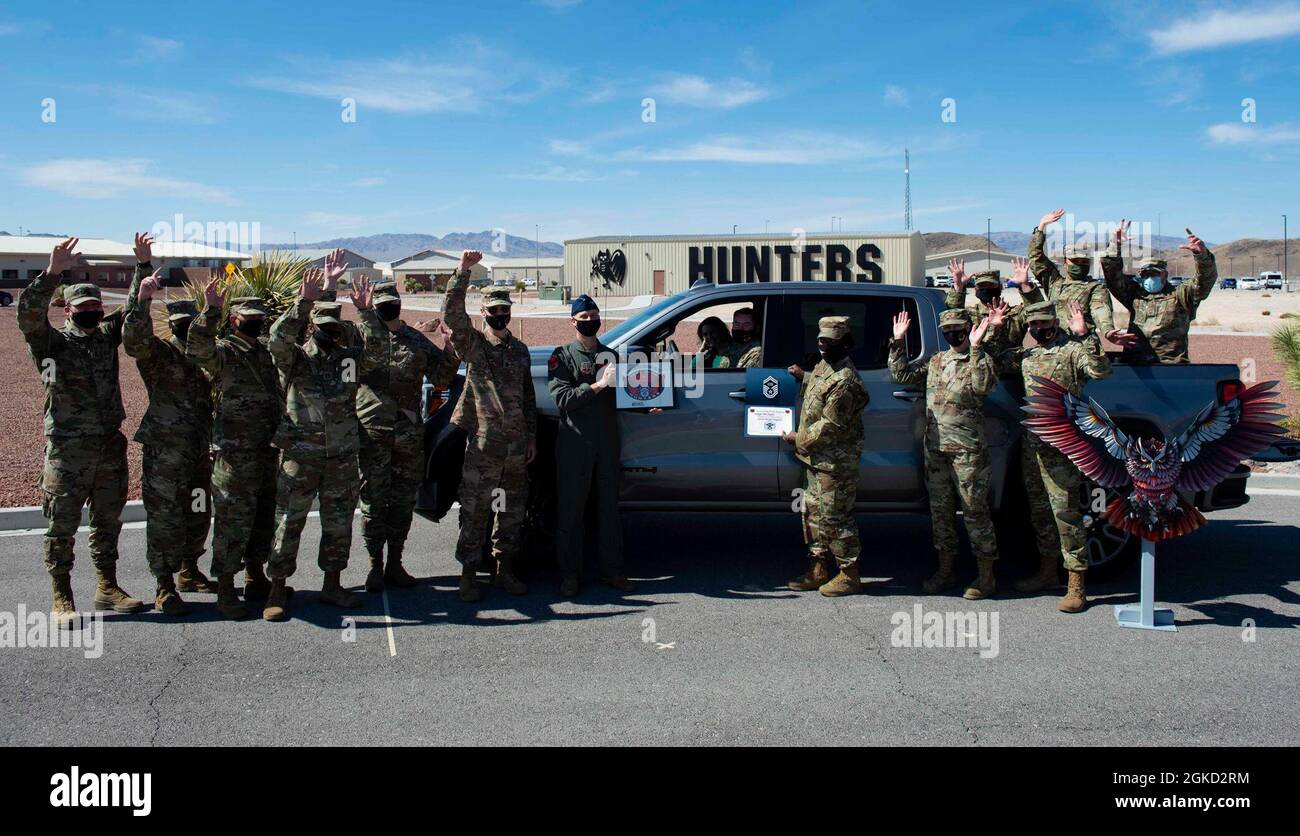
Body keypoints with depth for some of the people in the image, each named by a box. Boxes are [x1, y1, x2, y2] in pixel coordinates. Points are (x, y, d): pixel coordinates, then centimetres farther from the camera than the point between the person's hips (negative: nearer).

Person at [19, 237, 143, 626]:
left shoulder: (108, 335, 10)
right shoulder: (52, 341, -4)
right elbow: (29, 311, -21)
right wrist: (53, 273, -33)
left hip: (111, 445, 5)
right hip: (67, 449, -5)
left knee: (108, 521, 14)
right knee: (63, 525, 2)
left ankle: (107, 587, 26)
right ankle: (61, 599, 10)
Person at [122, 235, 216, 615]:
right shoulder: (157, 352, -8)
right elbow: (134, 338, -29)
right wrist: (142, 299, -37)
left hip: (199, 451, 8)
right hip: (166, 451, -8)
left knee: (198, 513, 17)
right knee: (165, 516, -4)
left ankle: (189, 571, 33)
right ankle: (165, 587, 1)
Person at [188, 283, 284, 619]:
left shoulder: (264, 353, 16)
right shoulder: (223, 352, -7)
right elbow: (197, 348, -31)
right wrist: (211, 309, -40)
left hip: (267, 451, 8)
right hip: (235, 453, -8)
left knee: (264, 519, 15)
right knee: (232, 522, -4)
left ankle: (256, 578, 28)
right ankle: (225, 589, 4)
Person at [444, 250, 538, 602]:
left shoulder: (520, 350, 14)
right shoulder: (472, 343, -1)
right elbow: (452, 312, -20)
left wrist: (531, 438, 13)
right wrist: (463, 271, -28)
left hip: (517, 444, 5)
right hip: (483, 443, -5)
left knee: (513, 510, 12)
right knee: (475, 510, -3)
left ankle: (505, 569, 24)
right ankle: (468, 574, 5)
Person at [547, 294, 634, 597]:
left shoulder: (610, 355, 17)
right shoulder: (562, 356, 1)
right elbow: (562, 398, -12)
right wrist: (597, 385, -21)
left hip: (608, 442, 4)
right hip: (574, 443, -4)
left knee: (609, 507, 8)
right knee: (571, 510, 1)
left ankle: (612, 570, 15)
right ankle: (570, 574, 8)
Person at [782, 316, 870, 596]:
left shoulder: (844, 381, -22)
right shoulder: (824, 366, 9)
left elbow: (831, 426, -22)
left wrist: (799, 439, -14)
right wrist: (803, 377, 16)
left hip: (834, 462, -10)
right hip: (816, 457, 10)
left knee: (834, 517, -4)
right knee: (814, 512, 15)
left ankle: (849, 575, 6)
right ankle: (818, 570, 25)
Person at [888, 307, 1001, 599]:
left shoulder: (980, 360, -4)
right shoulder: (936, 361, 15)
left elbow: (983, 386, -24)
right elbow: (902, 374, 16)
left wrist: (975, 349, -28)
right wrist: (898, 342, 8)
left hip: (967, 449, -6)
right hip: (935, 447, 6)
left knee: (975, 510, -3)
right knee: (940, 510, 12)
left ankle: (986, 577, 4)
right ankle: (946, 571, 23)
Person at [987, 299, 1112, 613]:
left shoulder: (1072, 348, -7)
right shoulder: (1027, 353, 15)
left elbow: (1100, 370, -22)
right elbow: (995, 361, 26)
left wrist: (1084, 335, -29)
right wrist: (991, 329, 13)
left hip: (1060, 446, -8)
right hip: (1031, 444, 8)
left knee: (1065, 510, -9)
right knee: (1039, 510, 16)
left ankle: (1076, 586, -4)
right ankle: (1047, 571, 30)